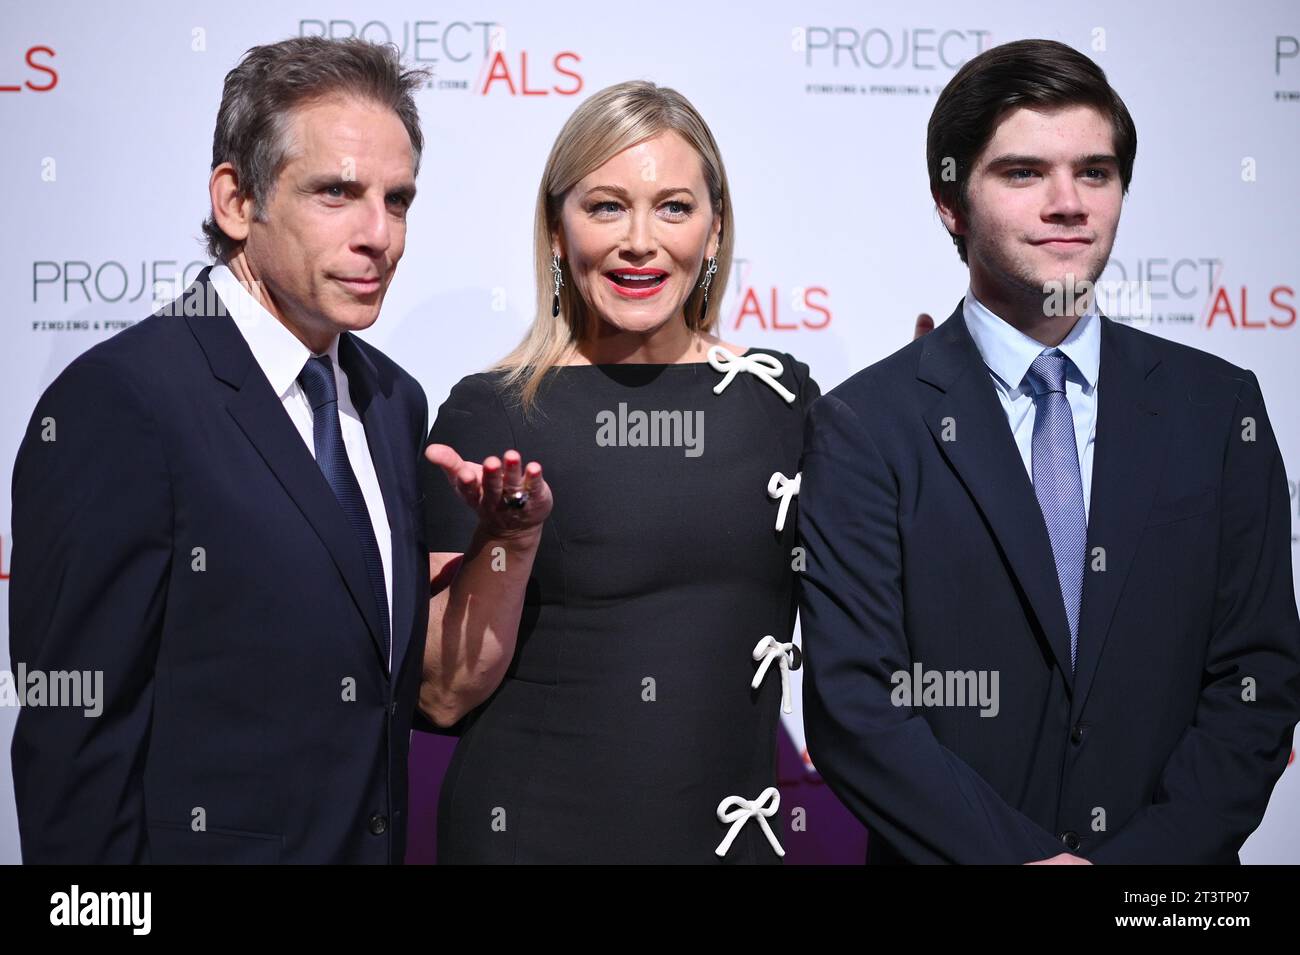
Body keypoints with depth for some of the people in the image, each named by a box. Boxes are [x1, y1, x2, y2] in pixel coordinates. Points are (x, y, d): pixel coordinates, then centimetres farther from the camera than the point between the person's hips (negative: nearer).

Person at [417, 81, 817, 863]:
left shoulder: (783, 397, 0)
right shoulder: (490, 415, -9)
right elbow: (446, 696, -8)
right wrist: (512, 536, -22)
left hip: (737, 828, 3)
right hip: (532, 829, -3)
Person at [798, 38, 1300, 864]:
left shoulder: (1219, 407, -1)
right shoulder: (866, 427, -10)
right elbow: (852, 706, -14)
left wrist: (1142, 856, -14)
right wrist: (1020, 857, -20)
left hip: (1172, 855, 3)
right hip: (952, 852, -2)